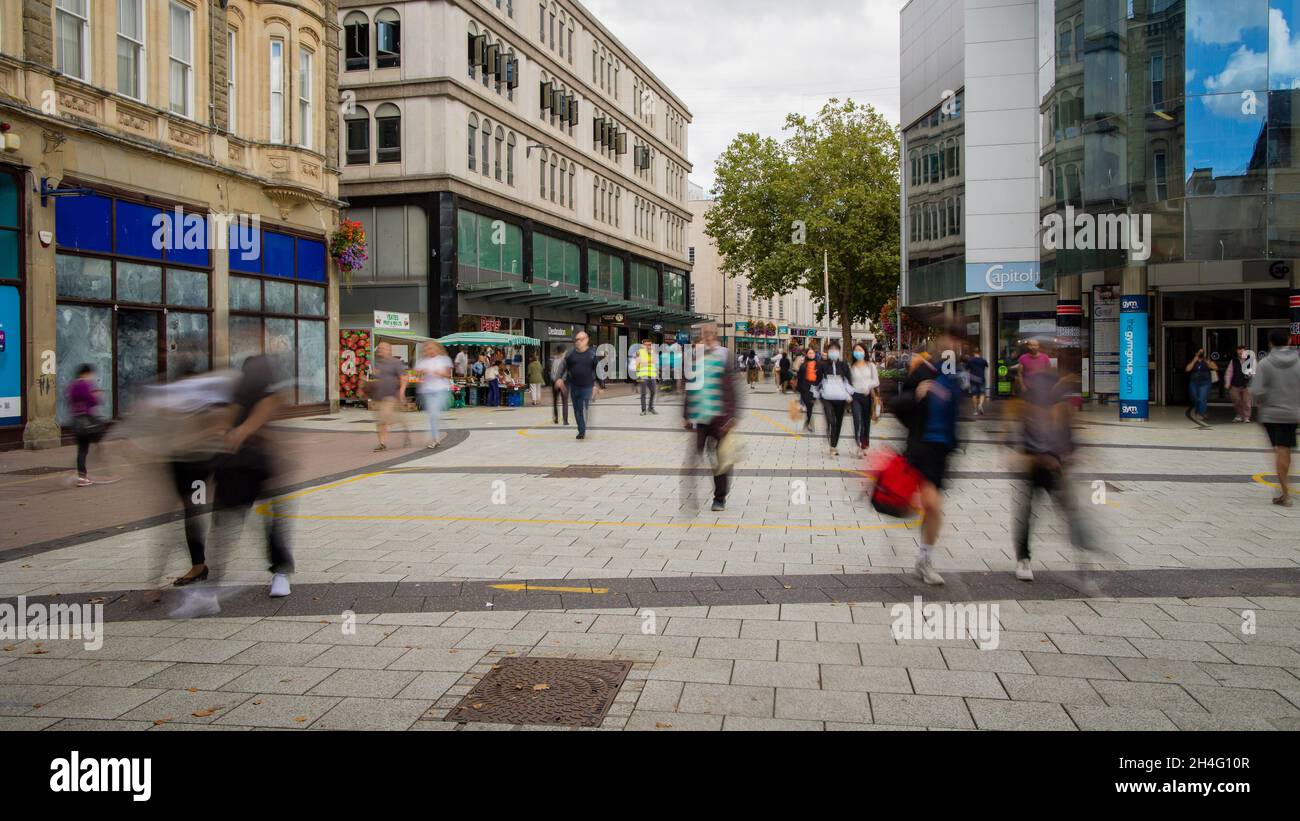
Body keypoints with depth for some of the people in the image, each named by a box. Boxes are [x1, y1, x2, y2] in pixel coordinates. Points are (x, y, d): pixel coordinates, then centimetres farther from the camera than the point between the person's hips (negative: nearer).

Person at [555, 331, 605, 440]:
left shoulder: (592, 354, -3)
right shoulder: (570, 354, 6)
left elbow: (598, 370, 1)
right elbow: (564, 368, 13)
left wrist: (601, 385, 1)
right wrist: (560, 378, 0)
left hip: (587, 387, -4)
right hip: (573, 387, 4)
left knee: (583, 410, -11)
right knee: (577, 410, 8)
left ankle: (584, 431, -2)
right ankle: (581, 431, 18)